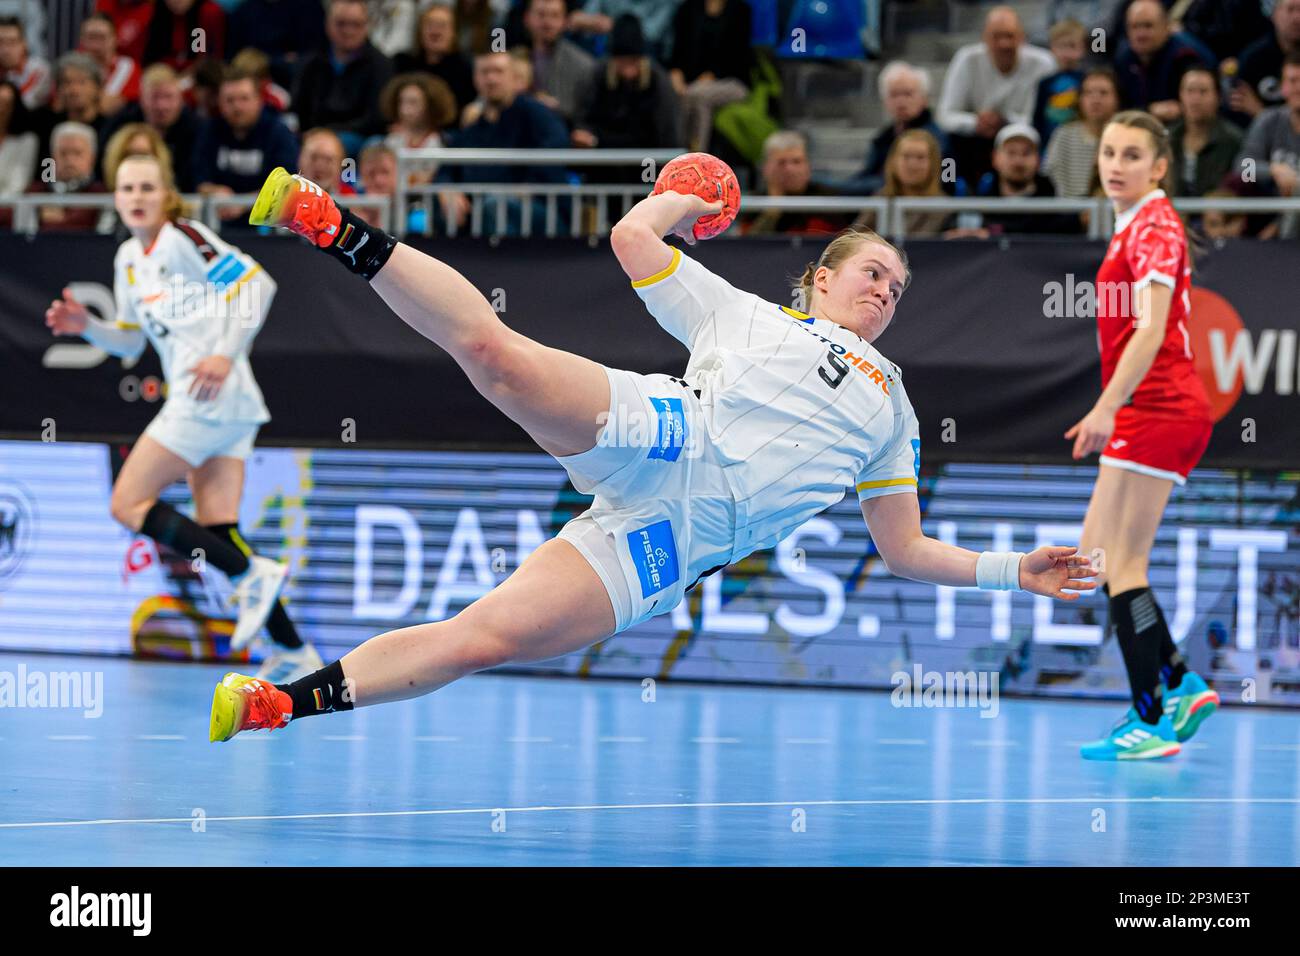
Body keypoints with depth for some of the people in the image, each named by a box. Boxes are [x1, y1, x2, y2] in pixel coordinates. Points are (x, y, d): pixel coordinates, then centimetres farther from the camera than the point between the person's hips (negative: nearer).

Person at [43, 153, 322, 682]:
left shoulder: (184, 238, -7)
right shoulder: (128, 260, 19)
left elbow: (257, 283, -14)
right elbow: (131, 341, 25)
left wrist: (226, 354, -21)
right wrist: (86, 326, 7)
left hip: (210, 396, -9)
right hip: (225, 406, 9)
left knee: (128, 505, -8)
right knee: (216, 531, 3)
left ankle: (252, 575, -12)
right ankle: (294, 651, 2)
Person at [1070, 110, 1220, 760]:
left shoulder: (1155, 225, -11)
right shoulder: (1134, 226, 18)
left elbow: (1151, 329, -22)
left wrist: (1106, 408, -30)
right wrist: (1109, 411, 25)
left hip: (1156, 410, -10)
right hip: (1148, 412, 10)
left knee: (1120, 564, -9)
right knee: (1095, 557, 11)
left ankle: (1153, 721, -8)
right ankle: (1180, 686, 13)